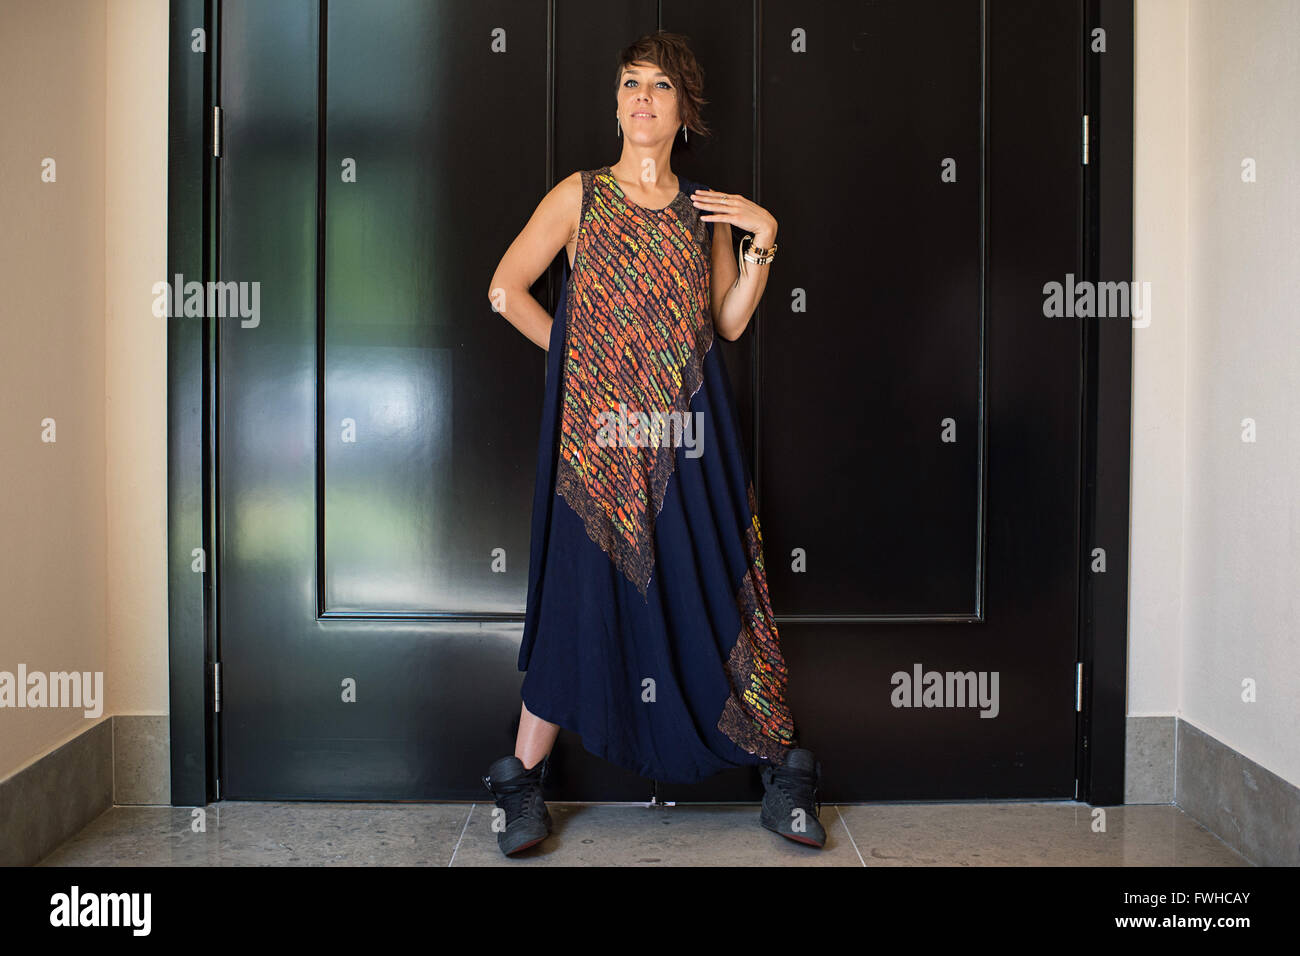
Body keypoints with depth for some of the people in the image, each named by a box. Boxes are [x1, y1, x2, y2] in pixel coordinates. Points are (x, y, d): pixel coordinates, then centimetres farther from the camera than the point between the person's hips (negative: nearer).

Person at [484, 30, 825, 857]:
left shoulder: (706, 209, 14)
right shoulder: (581, 195, 7)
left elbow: (729, 322, 8)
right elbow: (507, 289, 5)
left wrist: (762, 241, -1)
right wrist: (578, 350, 3)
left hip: (689, 433, 2)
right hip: (598, 428, -2)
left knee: (714, 591, 3)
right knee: (581, 593, 0)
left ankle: (783, 774, 16)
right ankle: (525, 787, 15)